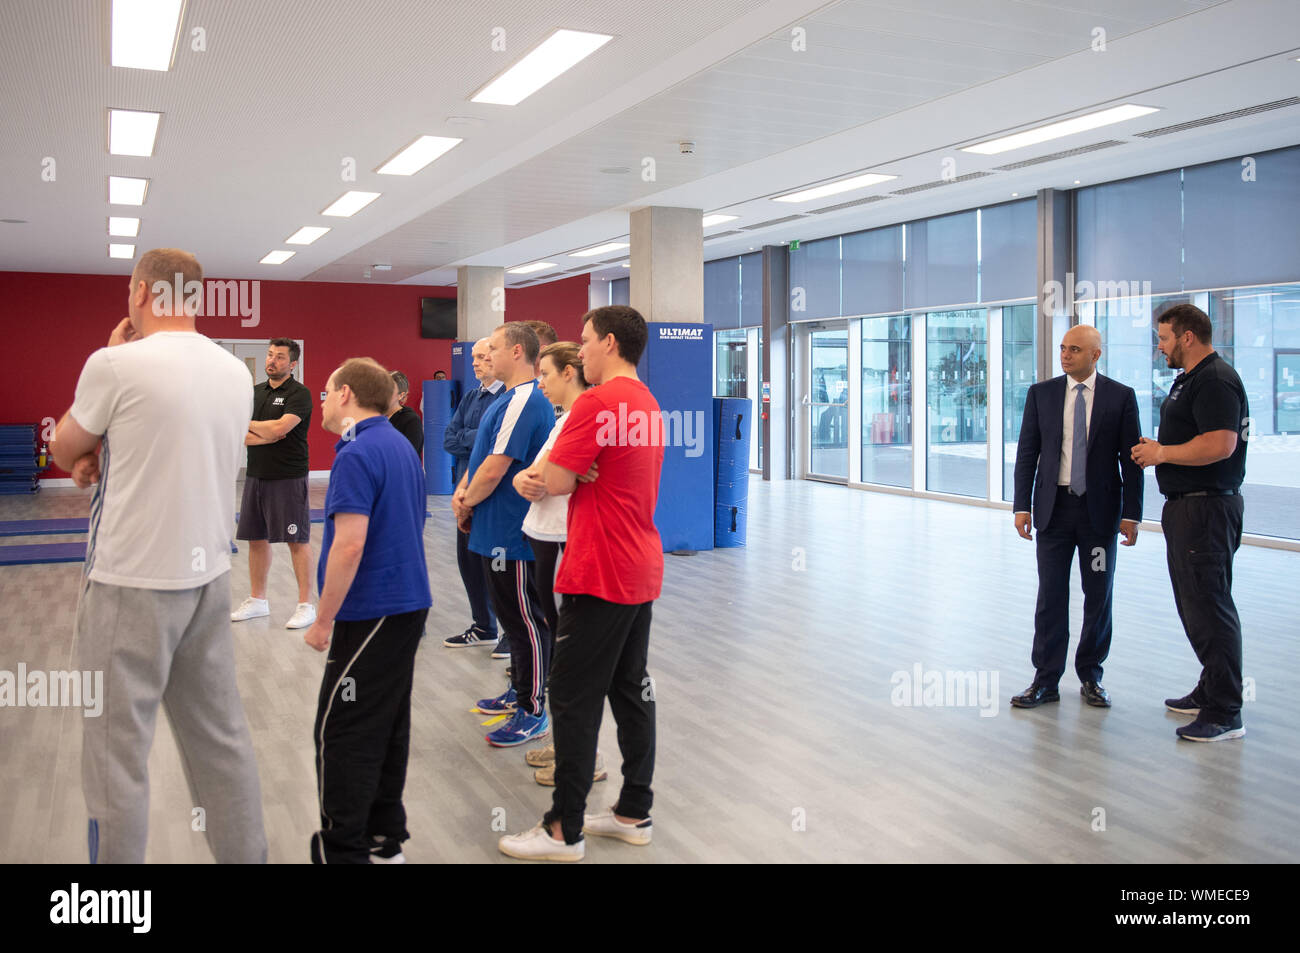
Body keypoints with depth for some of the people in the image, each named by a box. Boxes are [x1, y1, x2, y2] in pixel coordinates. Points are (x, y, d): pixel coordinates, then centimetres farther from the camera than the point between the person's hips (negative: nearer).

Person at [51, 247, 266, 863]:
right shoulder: (236, 373, 6)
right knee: (221, 736, 14)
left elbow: (65, 452, 4)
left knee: (117, 749, 3)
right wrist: (106, 459, 8)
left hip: (131, 582, -6)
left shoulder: (117, 364, -13)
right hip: (208, 576, 7)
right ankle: (245, 853, 22)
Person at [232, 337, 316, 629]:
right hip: (255, 475, 7)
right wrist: (266, 435, -12)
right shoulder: (254, 392, 12)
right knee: (257, 539, 13)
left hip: (288, 478, -7)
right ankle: (257, 600, 24)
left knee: (298, 540, -2)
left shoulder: (299, 394, -8)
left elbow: (279, 428, -21)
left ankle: (306, 605, 3)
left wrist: (249, 424, -4)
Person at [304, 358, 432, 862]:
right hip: (409, 604, 9)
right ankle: (385, 839, 22)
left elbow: (350, 545, -22)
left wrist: (324, 620, -14)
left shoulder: (357, 455, -15)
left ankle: (344, 850, 3)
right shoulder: (402, 446, 14)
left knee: (342, 733, -2)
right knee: (388, 727, 14)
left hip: (371, 613, -9)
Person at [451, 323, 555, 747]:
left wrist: (466, 503, -7)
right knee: (512, 617, 20)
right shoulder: (509, 400, 13)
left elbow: (494, 469, -23)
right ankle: (520, 690, 33)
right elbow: (481, 455, 17)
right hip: (498, 531, 10)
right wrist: (463, 493, 0)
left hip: (513, 535, -10)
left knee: (524, 621, -2)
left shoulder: (524, 402, -20)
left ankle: (533, 712, 7)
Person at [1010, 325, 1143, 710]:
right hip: (1054, 507, 1)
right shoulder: (1041, 393, 3)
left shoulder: (1121, 397, -1)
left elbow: (1131, 460, -1)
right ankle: (1045, 680, 11)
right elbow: (1027, 454, 4)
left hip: (1100, 510, -1)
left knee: (1098, 596, 8)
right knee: (1050, 595, 3)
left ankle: (1091, 676, 22)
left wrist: (1131, 514, -6)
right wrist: (1022, 506, -3)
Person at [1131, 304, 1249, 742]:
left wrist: (1162, 453, -16)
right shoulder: (1191, 379, 18)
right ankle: (1210, 692, 28)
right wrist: (1160, 449, 9)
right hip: (1188, 505, 11)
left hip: (1208, 507, -11)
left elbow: (1220, 443, -27)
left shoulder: (1215, 380, -16)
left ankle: (1224, 713, -5)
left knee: (1209, 607, -9)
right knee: (1196, 604, 17)